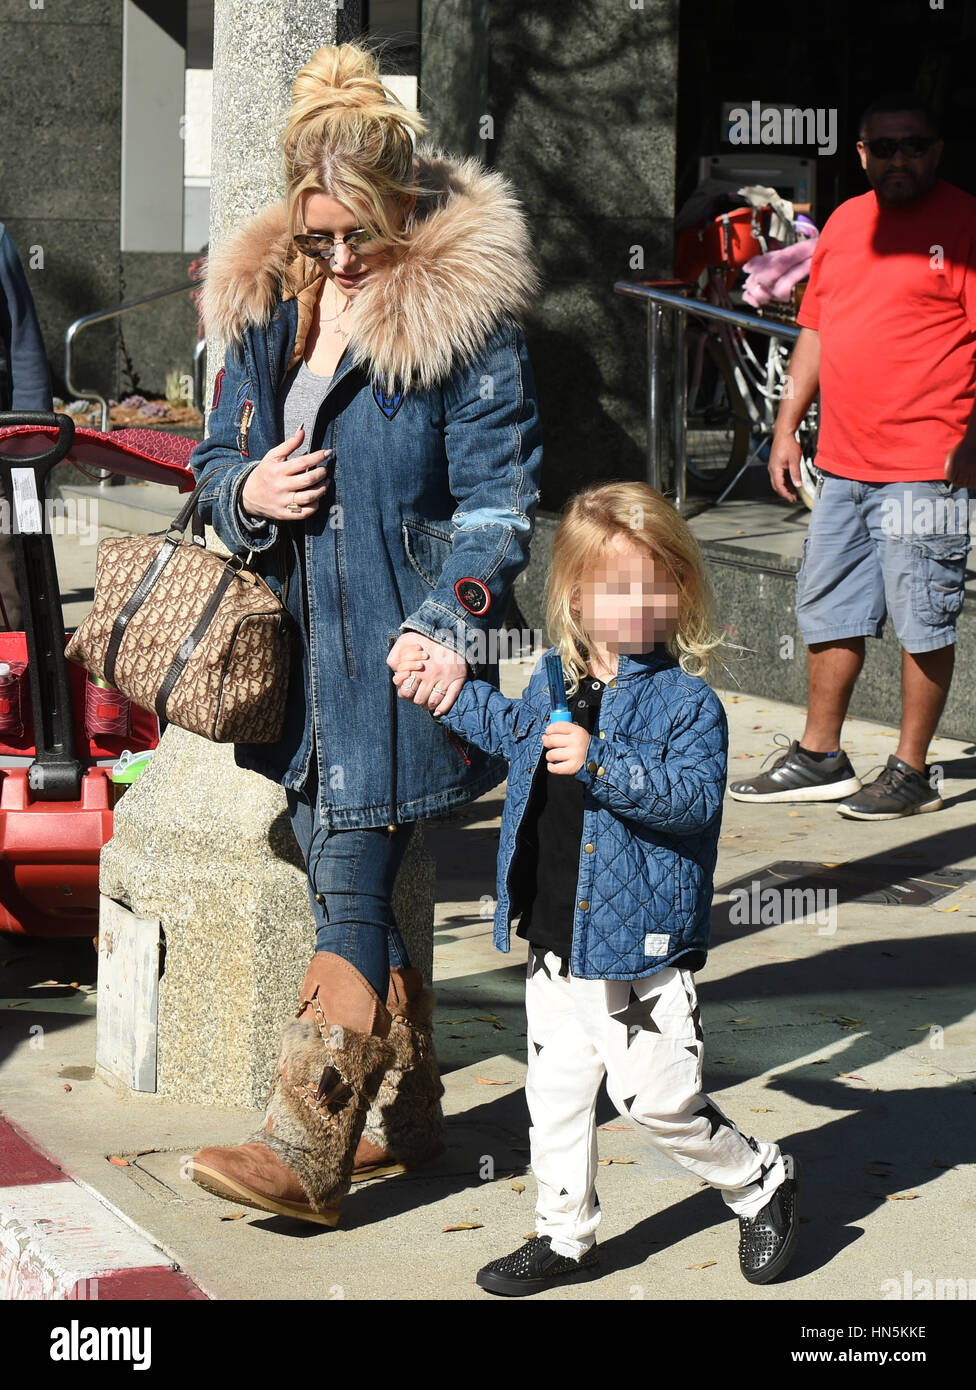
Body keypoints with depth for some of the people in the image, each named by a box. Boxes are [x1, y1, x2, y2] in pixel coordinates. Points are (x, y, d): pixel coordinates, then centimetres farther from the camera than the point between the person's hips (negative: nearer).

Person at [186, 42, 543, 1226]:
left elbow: (498, 498, -10)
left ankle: (307, 1151, -11)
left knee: (350, 892, -11)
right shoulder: (264, 302, 9)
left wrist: (451, 628, -21)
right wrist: (245, 492, -6)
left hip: (403, 650, -7)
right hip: (303, 643, 7)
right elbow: (217, 455, 17)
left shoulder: (462, 312, -10)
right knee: (351, 880, 13)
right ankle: (404, 1107, 27)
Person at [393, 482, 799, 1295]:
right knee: (555, 1098, 13)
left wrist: (600, 763, -35)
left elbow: (693, 797, -27)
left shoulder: (688, 701, -13)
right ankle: (564, 1240, 27)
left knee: (661, 1101, -2)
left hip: (642, 951, -6)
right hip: (556, 946, 6)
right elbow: (512, 727, 30)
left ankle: (762, 1184, 22)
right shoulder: (555, 683, 7)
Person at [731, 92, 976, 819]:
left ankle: (912, 771, 8)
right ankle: (819, 757, 26)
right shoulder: (846, 222, 14)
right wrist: (787, 427, 16)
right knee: (829, 612, 14)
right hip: (843, 462, 7)